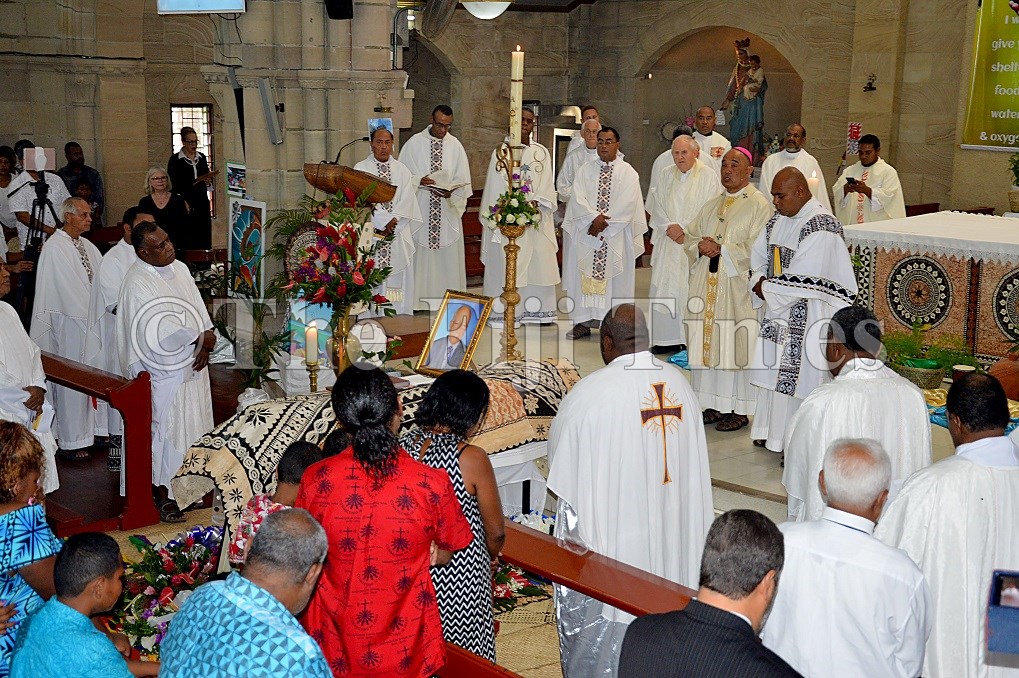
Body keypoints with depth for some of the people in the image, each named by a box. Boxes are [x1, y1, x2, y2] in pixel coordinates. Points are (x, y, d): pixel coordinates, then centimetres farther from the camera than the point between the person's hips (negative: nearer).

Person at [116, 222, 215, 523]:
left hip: (192, 365, 7)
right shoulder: (137, 284, -19)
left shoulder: (179, 268, 6)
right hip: (164, 371, -7)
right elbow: (162, 331, -24)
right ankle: (163, 495, 15)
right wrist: (200, 336, -13)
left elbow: (198, 307, 8)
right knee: (165, 431, 2)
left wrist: (204, 345, -7)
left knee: (192, 427, 14)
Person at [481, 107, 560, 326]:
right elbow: (495, 187, -1)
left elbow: (546, 186, 6)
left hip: (536, 216, 3)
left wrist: (535, 203, -12)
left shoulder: (542, 152, 12)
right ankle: (504, 313, -6)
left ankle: (536, 310, 7)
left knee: (538, 258, 2)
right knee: (507, 263, -7)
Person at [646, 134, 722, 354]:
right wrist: (669, 227, -7)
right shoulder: (666, 175, 11)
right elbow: (656, 206, 9)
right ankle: (668, 339, 7)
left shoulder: (709, 176, -2)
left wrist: (683, 228, -12)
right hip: (668, 243, 4)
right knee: (664, 288, 1)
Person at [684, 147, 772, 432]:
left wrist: (722, 249, -16)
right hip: (707, 286, 7)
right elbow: (689, 237, 16)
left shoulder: (759, 205, -5)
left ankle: (739, 409, 5)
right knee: (708, 342, 7)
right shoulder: (711, 206, 17)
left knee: (736, 345, -4)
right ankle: (714, 404, 16)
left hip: (738, 287, -7)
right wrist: (700, 246, -5)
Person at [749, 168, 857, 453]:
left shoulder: (821, 225, -19)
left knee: (800, 374, -3)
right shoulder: (778, 220, 9)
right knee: (774, 370, 15)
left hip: (807, 316, -8)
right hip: (778, 309, 8)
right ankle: (772, 431, 29)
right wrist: (759, 281, -6)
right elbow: (758, 255, 13)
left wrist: (767, 288, -14)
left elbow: (804, 277, -24)